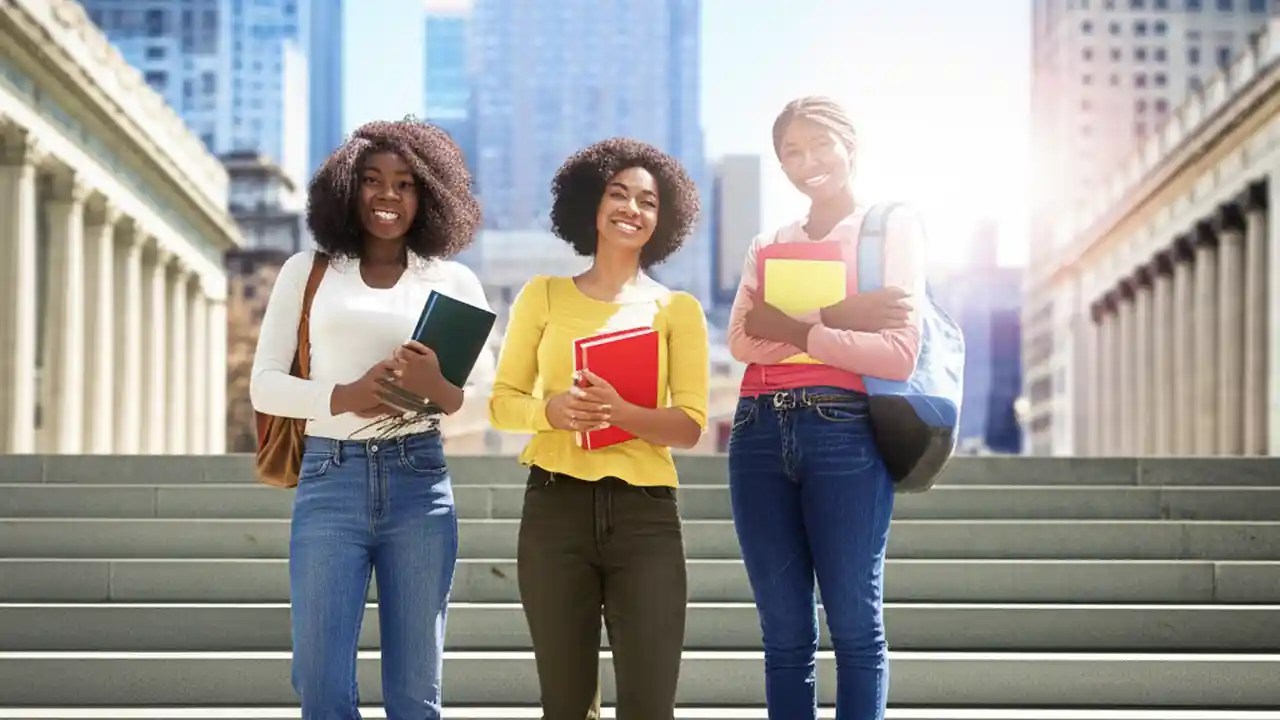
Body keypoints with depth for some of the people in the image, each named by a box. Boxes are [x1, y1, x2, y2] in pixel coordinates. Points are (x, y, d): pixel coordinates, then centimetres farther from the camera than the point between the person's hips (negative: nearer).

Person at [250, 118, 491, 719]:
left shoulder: (453, 281, 9)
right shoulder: (307, 271, 10)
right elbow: (264, 384, 5)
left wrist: (439, 389, -17)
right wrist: (345, 397, -13)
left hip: (419, 483, 0)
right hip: (329, 479, 0)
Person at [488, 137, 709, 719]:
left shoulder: (677, 309, 7)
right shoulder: (543, 296, 8)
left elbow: (690, 425, -1)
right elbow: (502, 402, 6)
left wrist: (621, 413, -19)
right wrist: (551, 410, -15)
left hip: (645, 514, 0)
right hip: (556, 508, 1)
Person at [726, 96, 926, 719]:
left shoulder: (893, 226, 5)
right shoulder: (768, 244, 18)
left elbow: (899, 354, -7)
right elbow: (742, 339, 0)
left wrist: (796, 329, -7)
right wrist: (835, 317, -11)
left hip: (845, 436, -4)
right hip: (759, 434, 4)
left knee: (854, 624, -3)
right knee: (784, 630, 5)